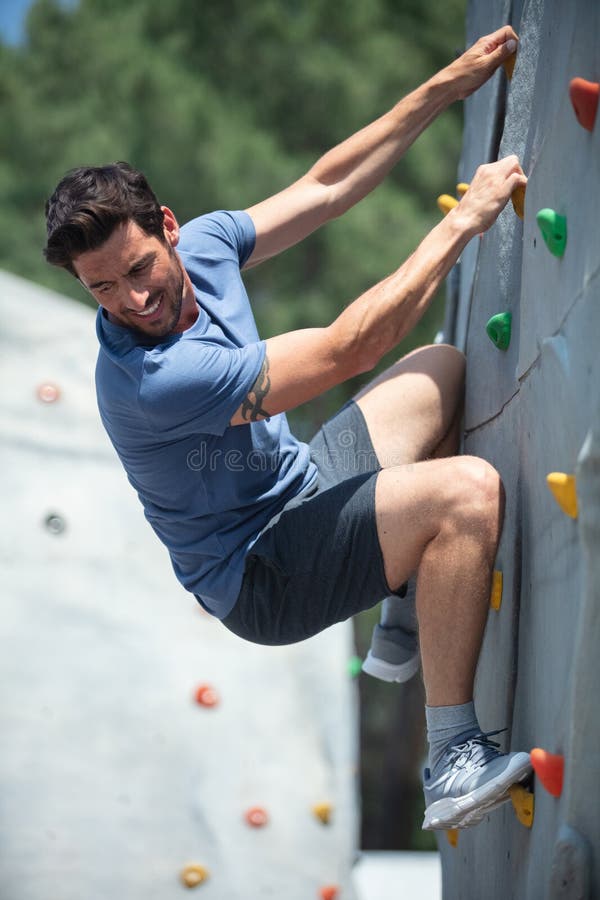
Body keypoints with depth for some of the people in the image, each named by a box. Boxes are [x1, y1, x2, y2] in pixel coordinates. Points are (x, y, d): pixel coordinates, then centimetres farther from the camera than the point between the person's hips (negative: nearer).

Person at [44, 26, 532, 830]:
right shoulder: (148, 379, -34)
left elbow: (326, 188, 3)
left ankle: (405, 624, 21)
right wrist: (466, 220, -28)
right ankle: (454, 763, -27)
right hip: (260, 575, -9)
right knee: (468, 491, -30)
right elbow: (347, 348, -32)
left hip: (297, 484, 9)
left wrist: (450, 85, -2)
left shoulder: (201, 245, -9)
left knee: (445, 369, 19)